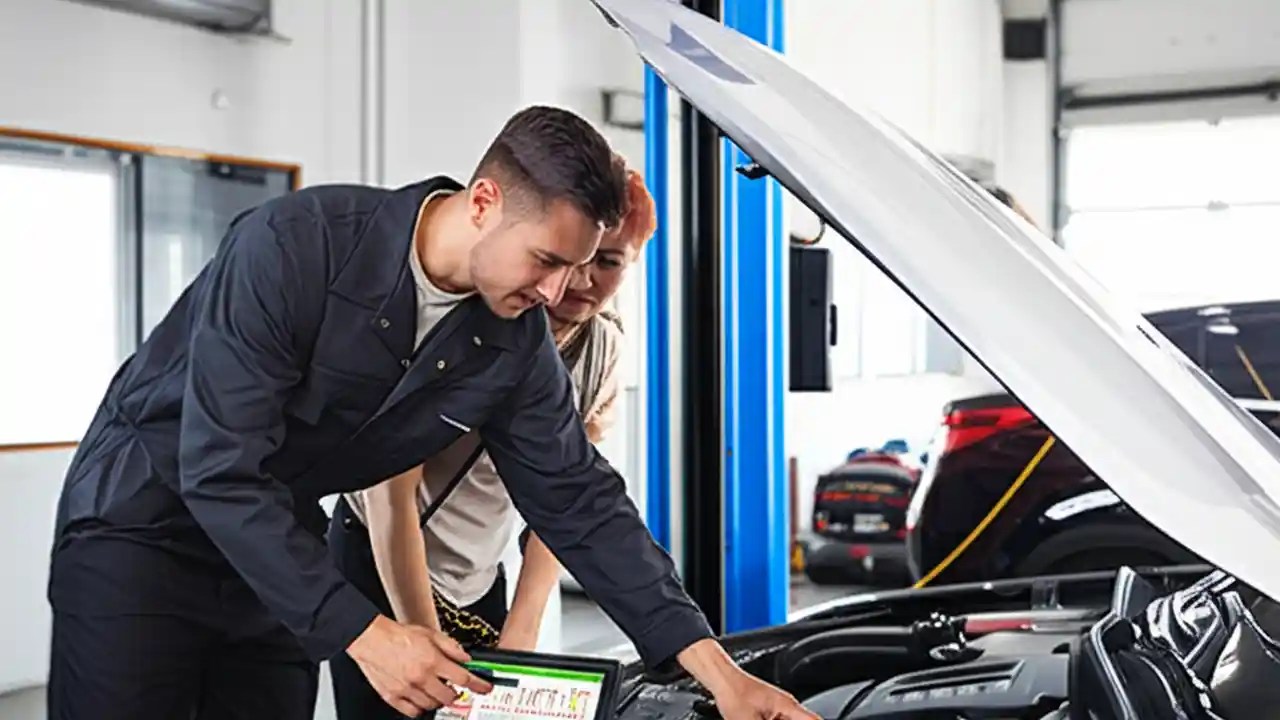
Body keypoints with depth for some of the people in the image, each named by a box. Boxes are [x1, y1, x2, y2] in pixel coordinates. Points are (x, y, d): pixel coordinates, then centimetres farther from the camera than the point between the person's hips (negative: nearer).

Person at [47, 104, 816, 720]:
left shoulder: (517, 345, -11)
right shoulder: (295, 245, -29)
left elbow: (580, 503, -6)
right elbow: (221, 473, -30)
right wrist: (363, 633, -32)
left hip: (279, 553, 6)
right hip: (139, 523, -5)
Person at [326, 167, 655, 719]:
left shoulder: (603, 347, -5)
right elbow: (392, 492, -24)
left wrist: (520, 634, -7)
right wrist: (428, 647, -24)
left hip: (479, 583, 6)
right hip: (380, 566, -5)